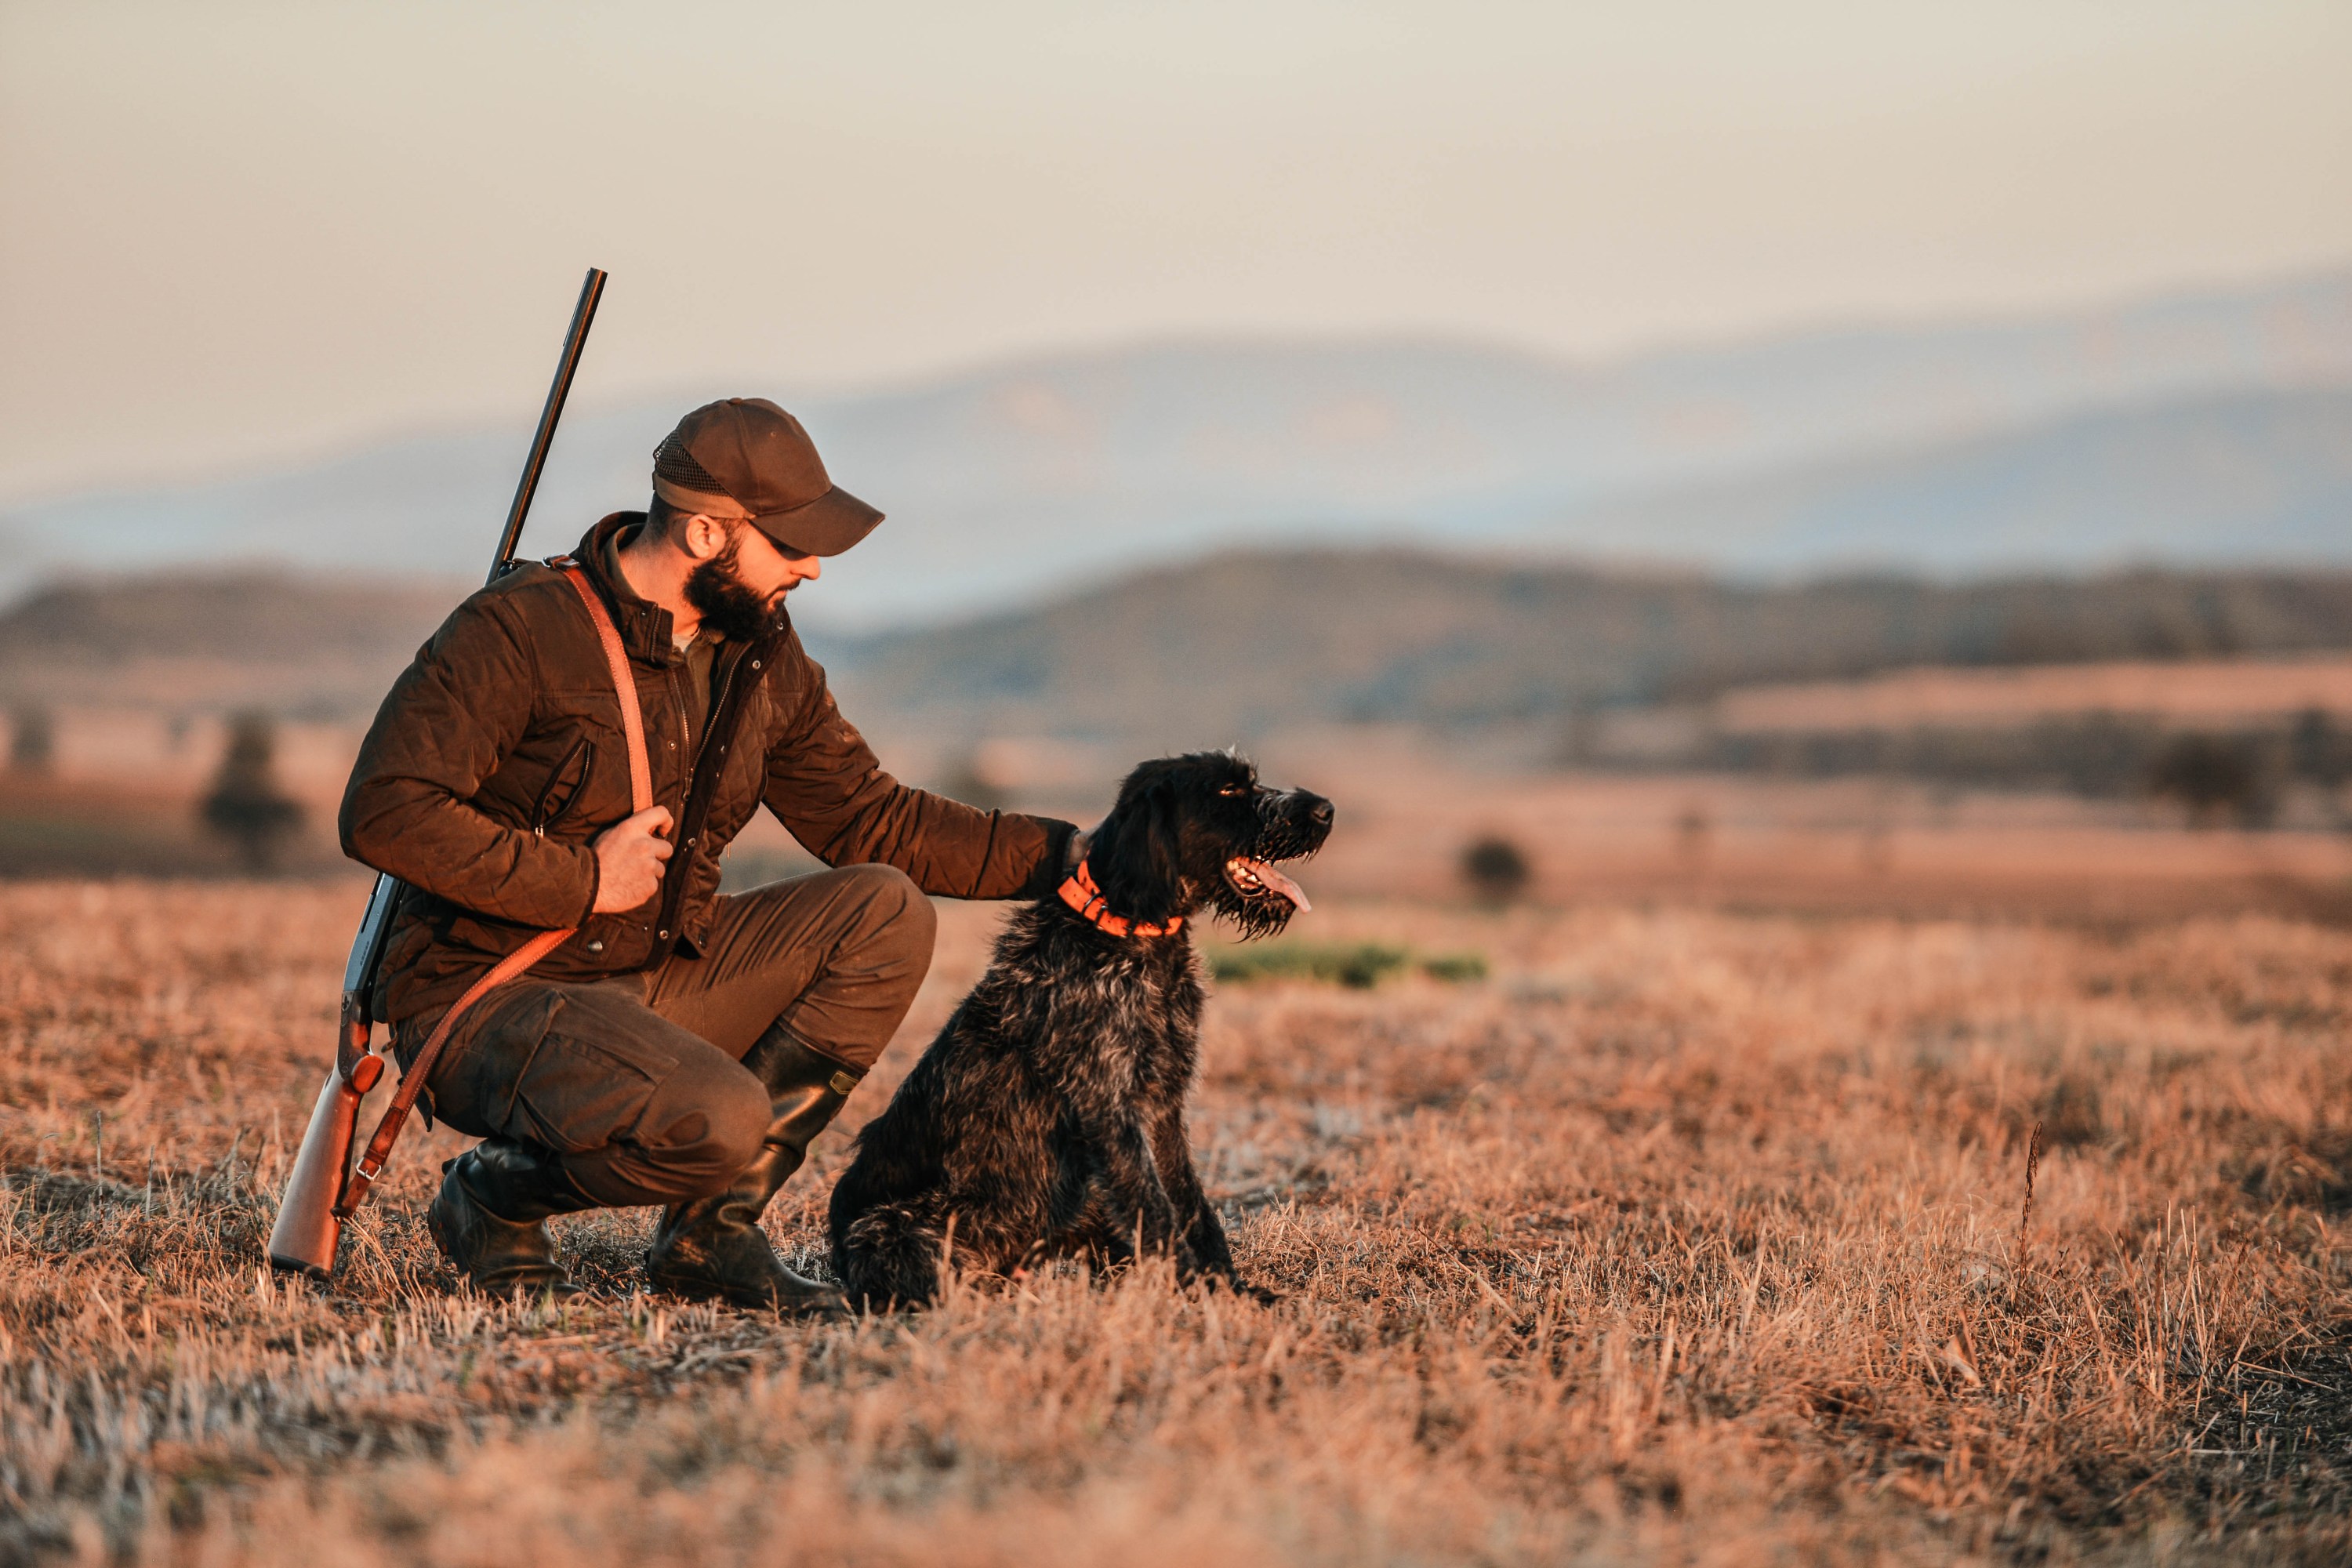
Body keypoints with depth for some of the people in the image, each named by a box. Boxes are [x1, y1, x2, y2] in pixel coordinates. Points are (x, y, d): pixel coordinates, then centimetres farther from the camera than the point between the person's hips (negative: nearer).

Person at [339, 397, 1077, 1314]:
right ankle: (494, 1194, -1)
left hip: (656, 978, 8)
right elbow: (383, 813, -23)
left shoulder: (762, 660, 7)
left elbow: (871, 820, 13)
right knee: (718, 1122, -33)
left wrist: (1064, 857, 2)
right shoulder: (518, 631, -16)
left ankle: (709, 1231, -6)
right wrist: (582, 881, -20)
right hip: (485, 998, -8)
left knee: (885, 914, -10)